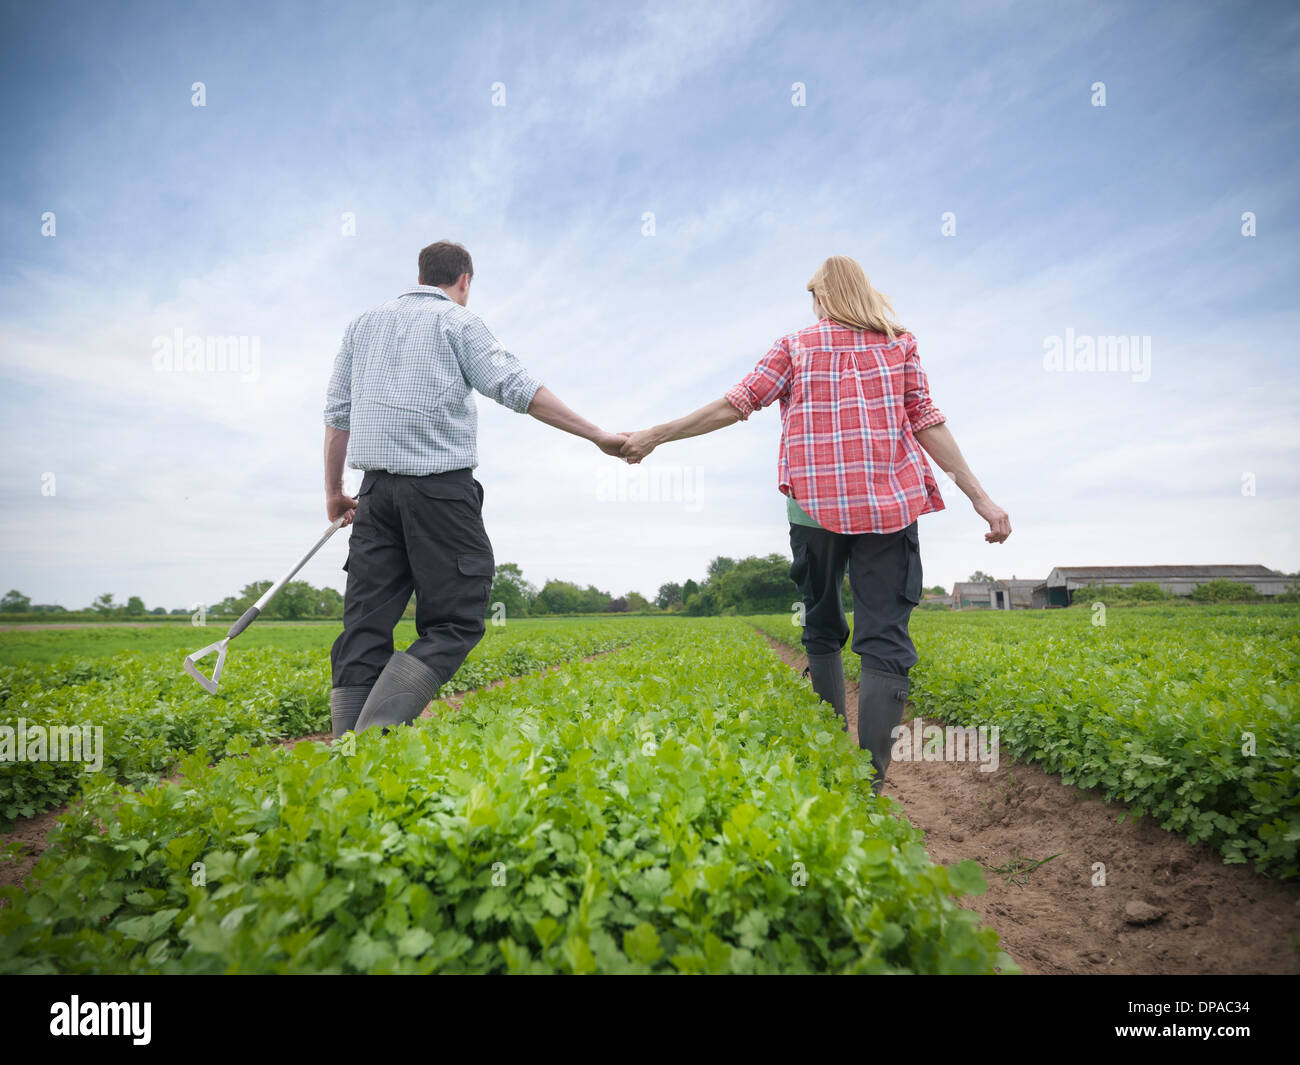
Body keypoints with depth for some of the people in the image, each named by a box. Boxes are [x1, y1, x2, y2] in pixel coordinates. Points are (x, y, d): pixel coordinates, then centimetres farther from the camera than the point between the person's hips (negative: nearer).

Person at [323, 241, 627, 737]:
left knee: (367, 622, 6)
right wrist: (596, 434, -7)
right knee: (454, 622, -3)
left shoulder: (364, 323, 21)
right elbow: (518, 389, -8)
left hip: (377, 487, 6)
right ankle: (374, 734, -15)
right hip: (439, 487, -6)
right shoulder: (458, 322, 4)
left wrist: (334, 490, 24)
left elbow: (337, 412, 18)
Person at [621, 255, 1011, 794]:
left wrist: (654, 435, 9)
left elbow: (735, 405, 2)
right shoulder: (899, 344, 12)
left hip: (817, 506, 0)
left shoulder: (795, 346, 9)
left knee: (822, 628, 17)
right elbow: (927, 422, 5)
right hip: (890, 503, 0)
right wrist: (980, 496, 7)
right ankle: (869, 784, -11)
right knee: (885, 639, -3)